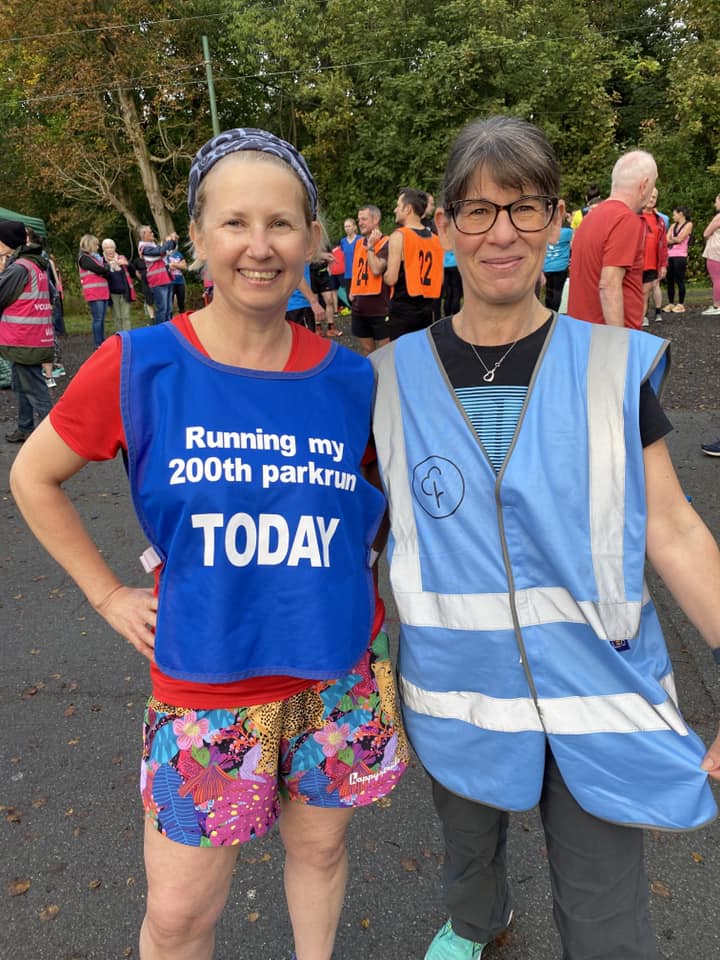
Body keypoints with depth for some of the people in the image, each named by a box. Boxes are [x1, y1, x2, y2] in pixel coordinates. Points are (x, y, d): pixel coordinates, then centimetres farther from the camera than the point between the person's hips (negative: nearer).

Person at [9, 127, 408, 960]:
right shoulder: (141, 365, -13)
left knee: (320, 844, 25)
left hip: (340, 676, 3)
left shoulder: (349, 378, -7)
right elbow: (34, 477, 0)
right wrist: (109, 596, -3)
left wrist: (353, 578, 2)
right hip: (206, 687, -2)